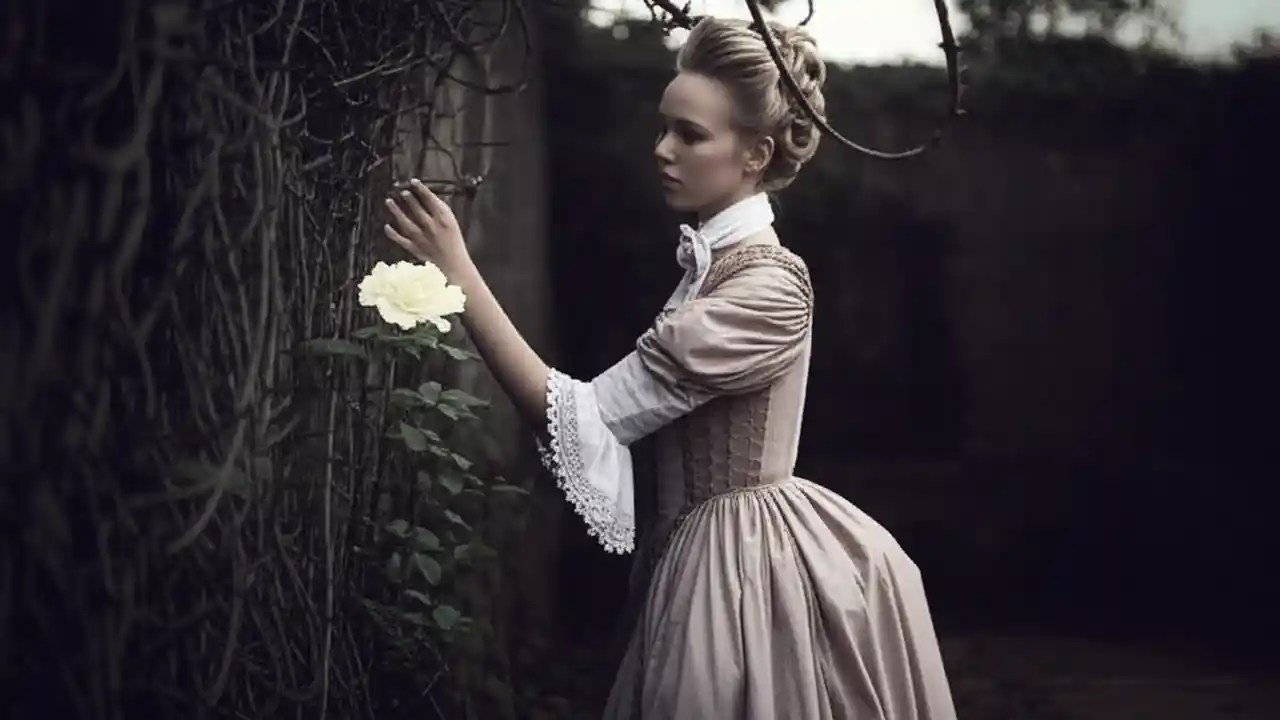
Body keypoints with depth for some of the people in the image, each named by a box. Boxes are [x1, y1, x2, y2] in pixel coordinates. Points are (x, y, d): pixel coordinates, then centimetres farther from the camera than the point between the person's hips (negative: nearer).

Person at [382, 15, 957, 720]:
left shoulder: (770, 287, -20)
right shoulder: (711, 266, 8)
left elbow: (584, 419, -24)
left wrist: (461, 276, -24)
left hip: (738, 565, -9)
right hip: (703, 553, 9)